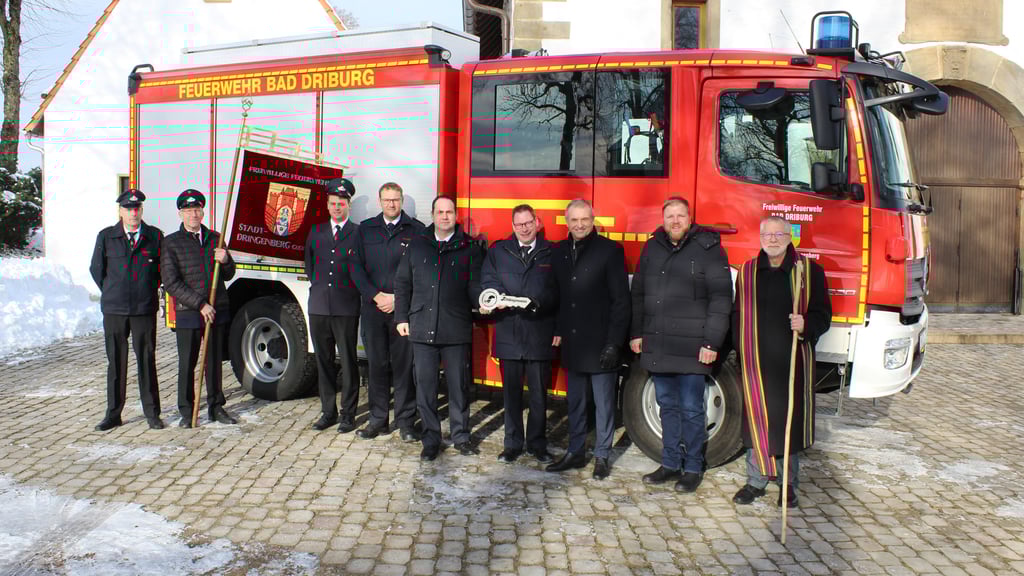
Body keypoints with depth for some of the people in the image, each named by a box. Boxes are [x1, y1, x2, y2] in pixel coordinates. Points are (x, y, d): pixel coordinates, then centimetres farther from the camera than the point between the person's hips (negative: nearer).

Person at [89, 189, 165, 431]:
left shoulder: (155, 236, 3)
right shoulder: (106, 236, 3)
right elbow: (96, 269, 12)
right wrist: (112, 294, 13)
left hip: (145, 309, -1)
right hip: (114, 310, 1)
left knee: (147, 361, 3)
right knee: (115, 363, 7)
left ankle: (152, 413, 11)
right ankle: (113, 414, 16)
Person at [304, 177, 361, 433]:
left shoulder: (358, 233, 1)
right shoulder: (316, 231, 14)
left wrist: (346, 293, -1)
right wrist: (318, 286, 14)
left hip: (346, 308, -4)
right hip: (318, 306, 4)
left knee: (348, 361, 1)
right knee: (324, 361, 9)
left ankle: (348, 414, 8)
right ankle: (328, 411, 19)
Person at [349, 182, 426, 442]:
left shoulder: (416, 230, 3)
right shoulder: (365, 229, 11)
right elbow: (356, 267, 6)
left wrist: (398, 298, -9)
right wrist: (376, 296, -6)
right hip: (372, 308, 3)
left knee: (404, 365, 0)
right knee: (377, 365, 7)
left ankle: (406, 421, 8)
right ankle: (378, 419, 16)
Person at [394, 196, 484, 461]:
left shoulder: (470, 248, 5)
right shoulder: (417, 246, 11)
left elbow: (475, 285, 0)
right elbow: (402, 283, 13)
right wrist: (401, 317, 7)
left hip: (456, 330, -1)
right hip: (422, 328, 2)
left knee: (458, 384, 5)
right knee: (425, 384, 4)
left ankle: (461, 436, 19)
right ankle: (431, 439, 15)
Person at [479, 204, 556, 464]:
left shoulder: (551, 253, 4)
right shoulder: (498, 251, 10)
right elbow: (488, 281, 3)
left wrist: (538, 303, -19)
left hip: (540, 334, -1)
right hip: (508, 333, 1)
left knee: (539, 394, 7)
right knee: (511, 393, 9)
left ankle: (537, 443, 20)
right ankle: (513, 443, 20)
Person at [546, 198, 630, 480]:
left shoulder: (610, 250, -7)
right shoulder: (559, 252, 9)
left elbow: (621, 300, -10)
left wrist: (614, 343, -14)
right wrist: (558, 332, 4)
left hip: (600, 343, -5)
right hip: (573, 343, 5)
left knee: (604, 403, 5)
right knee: (575, 402, 14)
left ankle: (602, 456, 17)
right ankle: (575, 453, 26)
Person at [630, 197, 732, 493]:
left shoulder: (709, 249, -4)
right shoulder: (652, 249, 12)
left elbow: (720, 299, -8)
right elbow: (638, 294, 16)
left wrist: (711, 342, -12)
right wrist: (636, 333, 11)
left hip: (692, 347, -5)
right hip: (657, 346, 5)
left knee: (691, 410, 4)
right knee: (667, 406, 14)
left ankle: (693, 468, 17)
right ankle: (671, 463, 26)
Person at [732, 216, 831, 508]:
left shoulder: (809, 270, 3)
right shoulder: (747, 272, 9)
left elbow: (823, 314, 4)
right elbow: (737, 316, 13)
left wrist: (806, 325, -17)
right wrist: (741, 350, 4)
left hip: (793, 360, -1)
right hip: (756, 360, 1)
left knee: (790, 417, 5)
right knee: (756, 418, 4)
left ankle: (788, 482, 20)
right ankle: (756, 480, 18)